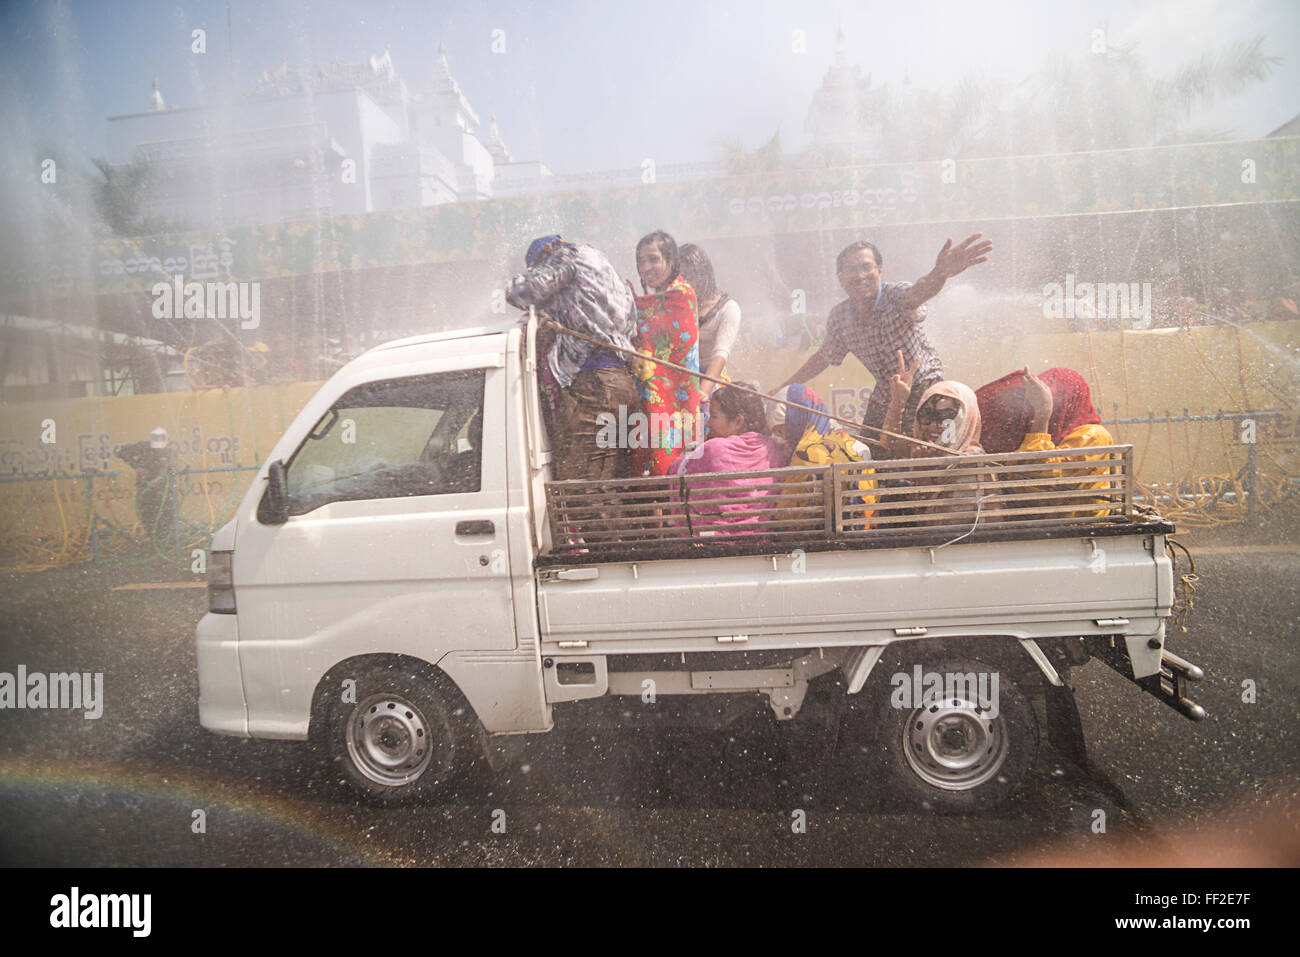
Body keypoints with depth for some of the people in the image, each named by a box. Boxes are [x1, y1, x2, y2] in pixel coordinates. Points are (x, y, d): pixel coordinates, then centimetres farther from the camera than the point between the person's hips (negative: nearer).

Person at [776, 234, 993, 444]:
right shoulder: (838, 318, -7)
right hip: (884, 395, 5)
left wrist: (940, 273, -70)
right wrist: (783, 388, 11)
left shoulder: (895, 295, -21)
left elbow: (917, 293, -46)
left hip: (924, 389, -5)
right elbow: (824, 358, 10)